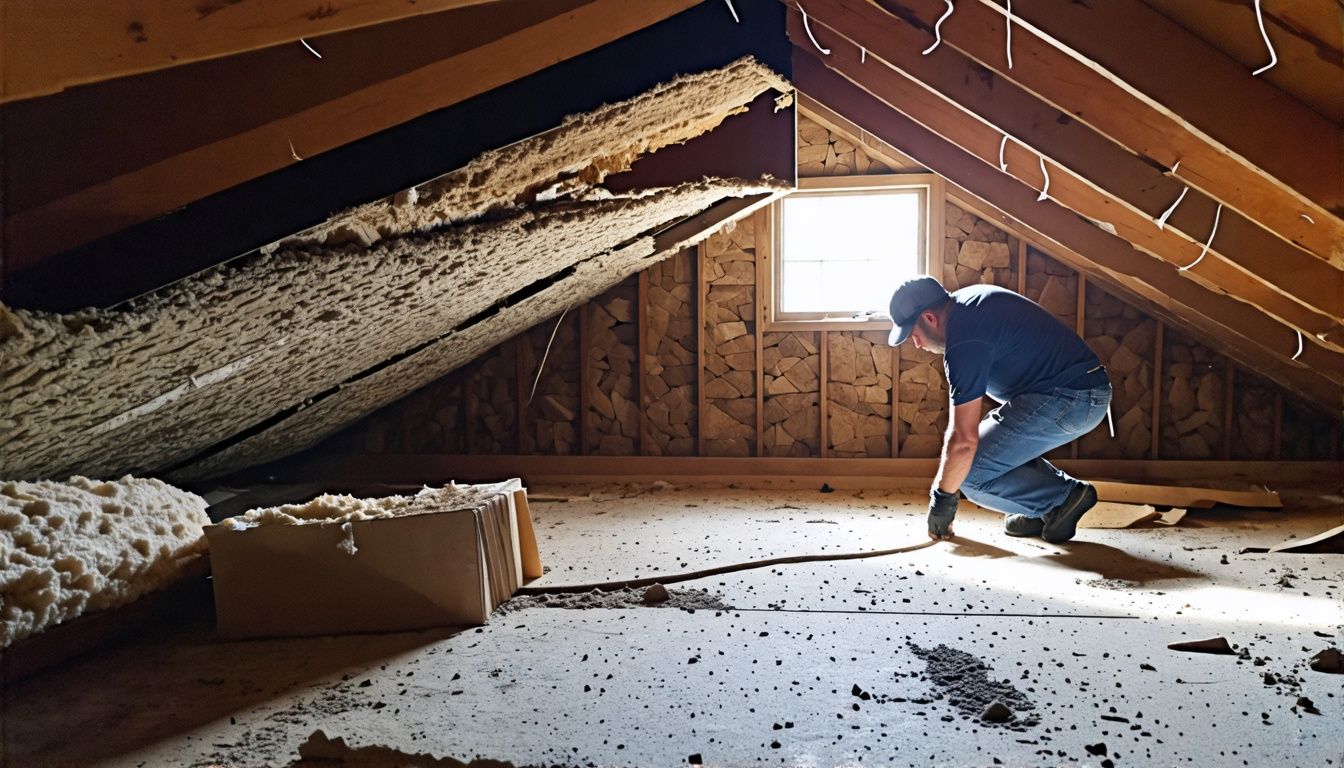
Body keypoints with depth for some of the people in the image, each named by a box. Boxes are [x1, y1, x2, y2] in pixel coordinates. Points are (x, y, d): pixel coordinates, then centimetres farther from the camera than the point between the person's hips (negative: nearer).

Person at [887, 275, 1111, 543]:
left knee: (972, 473, -11)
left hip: (1070, 400, -11)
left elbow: (964, 440, -19)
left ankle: (1063, 498, -1)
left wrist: (942, 499, -6)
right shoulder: (967, 299, 10)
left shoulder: (965, 342, -20)